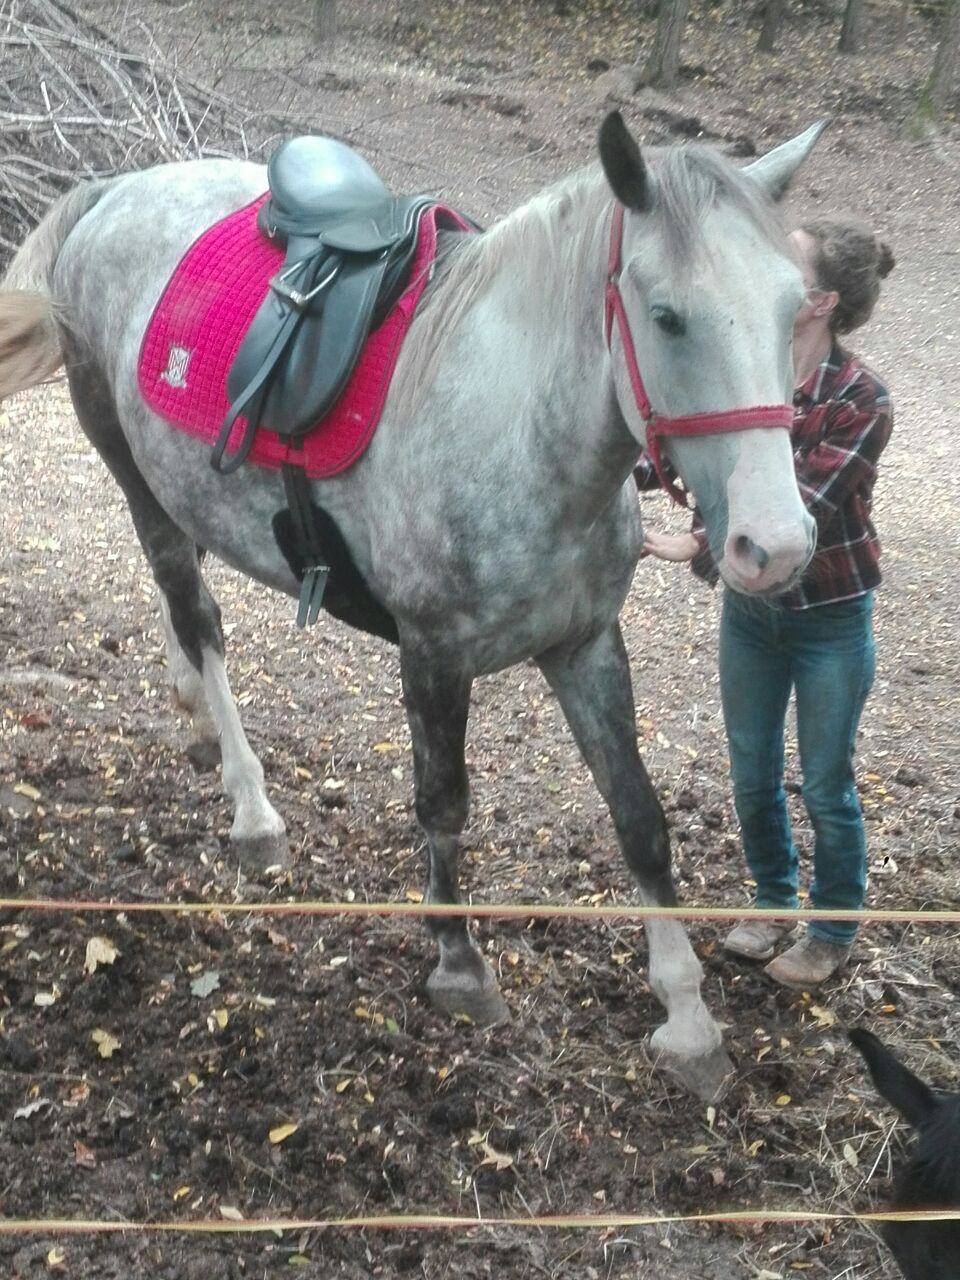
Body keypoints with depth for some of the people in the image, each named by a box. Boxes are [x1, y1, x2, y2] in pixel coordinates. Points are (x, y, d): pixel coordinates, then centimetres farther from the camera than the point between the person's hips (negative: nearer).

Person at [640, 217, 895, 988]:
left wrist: (697, 545, -39)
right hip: (750, 607, 5)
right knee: (753, 775, 18)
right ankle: (774, 901, 42)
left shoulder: (862, 402, -22)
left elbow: (799, 509, -29)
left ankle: (834, 930, 33)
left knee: (825, 786, 10)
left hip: (830, 620, -5)